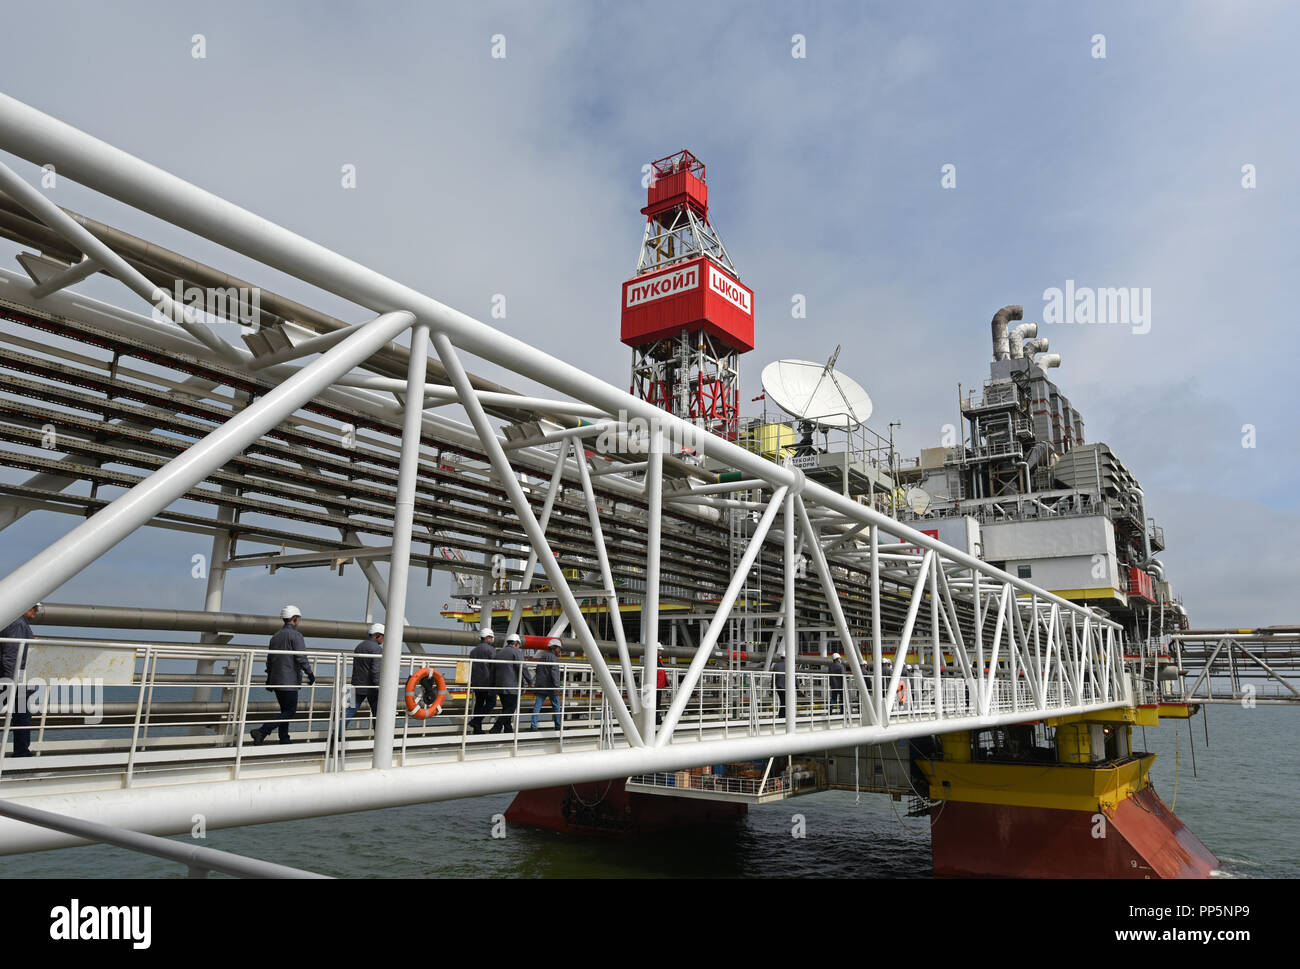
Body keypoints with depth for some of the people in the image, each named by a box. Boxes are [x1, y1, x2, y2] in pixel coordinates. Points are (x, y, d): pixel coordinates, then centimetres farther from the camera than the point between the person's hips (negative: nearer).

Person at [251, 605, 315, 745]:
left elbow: (269, 660, 18)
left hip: (276, 680, 9)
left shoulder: (275, 636, 15)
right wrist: (310, 675, -8)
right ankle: (261, 731, -16)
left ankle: (284, 740, 14)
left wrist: (269, 680, 24)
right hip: (289, 681, -9)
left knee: (285, 710, 14)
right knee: (290, 711, -5)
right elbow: (301, 658, -16)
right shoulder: (295, 635, -10)